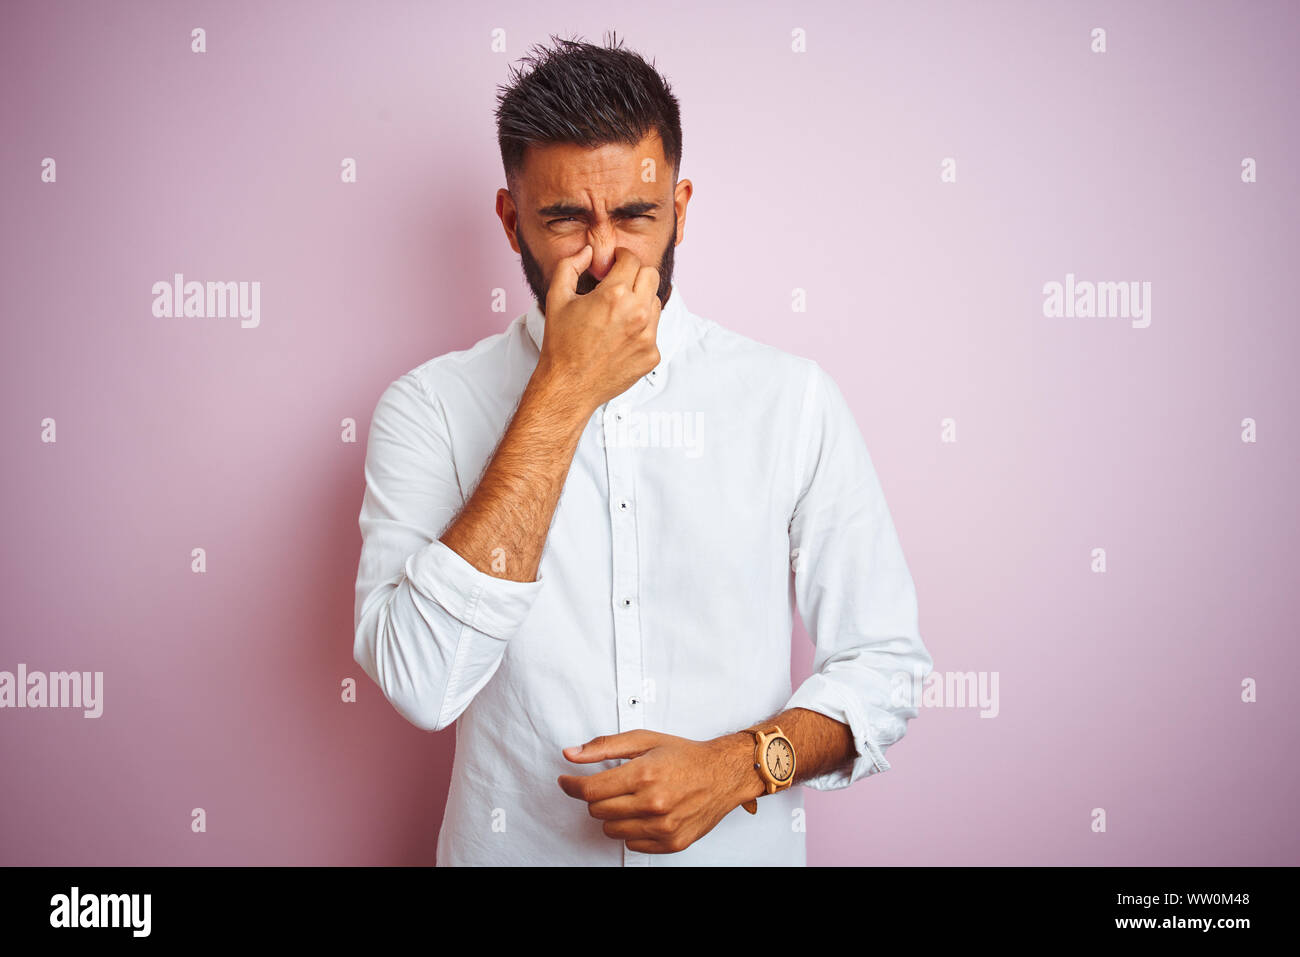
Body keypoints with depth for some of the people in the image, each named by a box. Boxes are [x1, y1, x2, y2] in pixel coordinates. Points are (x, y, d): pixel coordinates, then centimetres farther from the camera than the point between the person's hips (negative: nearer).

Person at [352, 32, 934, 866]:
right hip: (513, 844, 0)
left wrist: (737, 764, -21)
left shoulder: (794, 399, -7)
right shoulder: (431, 407, -10)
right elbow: (421, 683, -23)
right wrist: (563, 392, -24)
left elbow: (885, 663, -3)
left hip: (741, 842, 1)